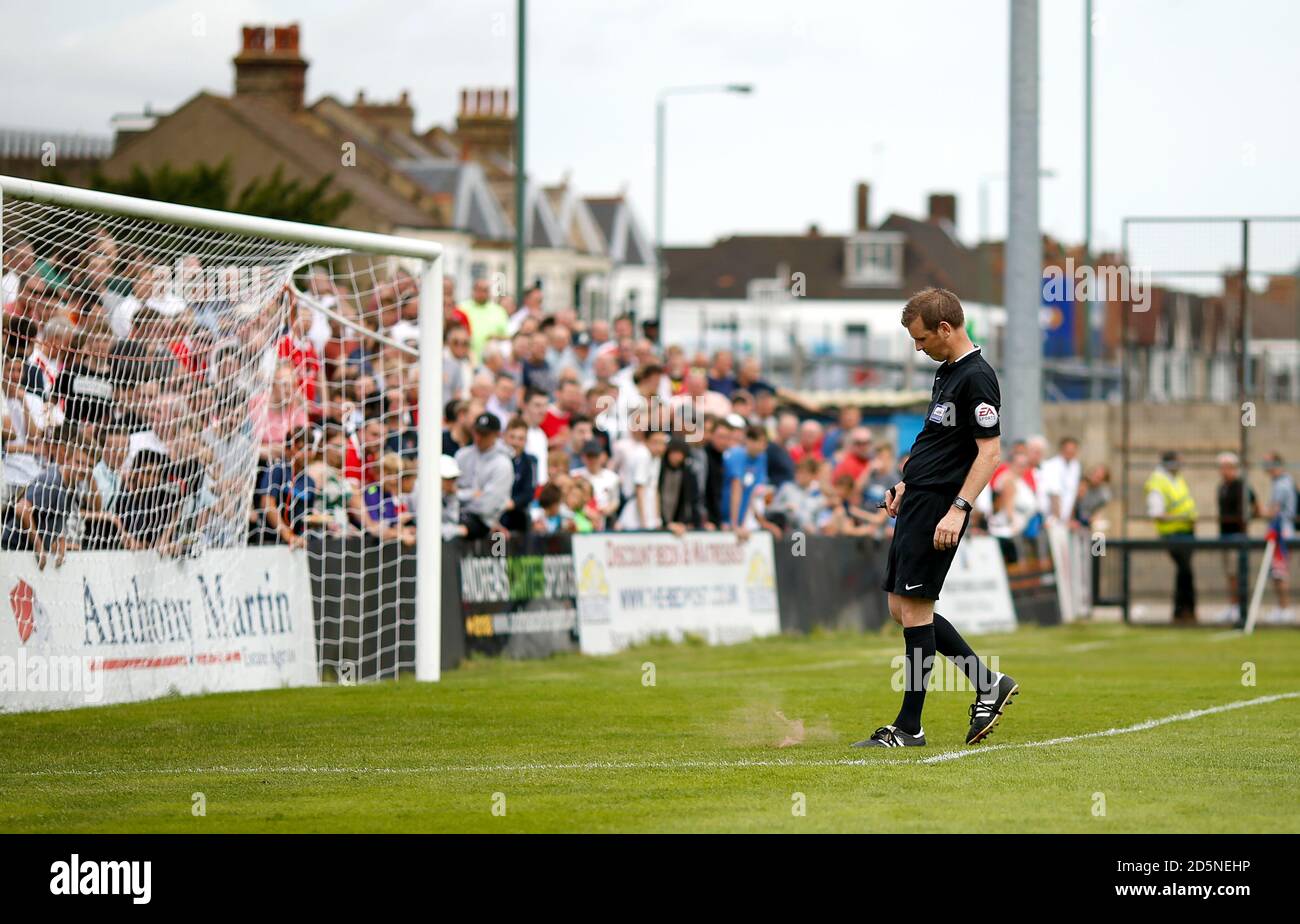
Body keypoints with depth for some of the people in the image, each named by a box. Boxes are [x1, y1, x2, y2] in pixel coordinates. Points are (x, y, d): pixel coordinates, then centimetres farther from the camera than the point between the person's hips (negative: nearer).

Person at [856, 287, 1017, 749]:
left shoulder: (976, 378, -15)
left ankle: (909, 728, -2)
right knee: (901, 607, 11)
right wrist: (908, 483, 22)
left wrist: (958, 509, -24)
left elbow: (989, 451, -19)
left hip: (938, 507, -10)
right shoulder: (947, 372, 15)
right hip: (917, 503, 10)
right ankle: (989, 684, 18)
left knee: (914, 608, -7)